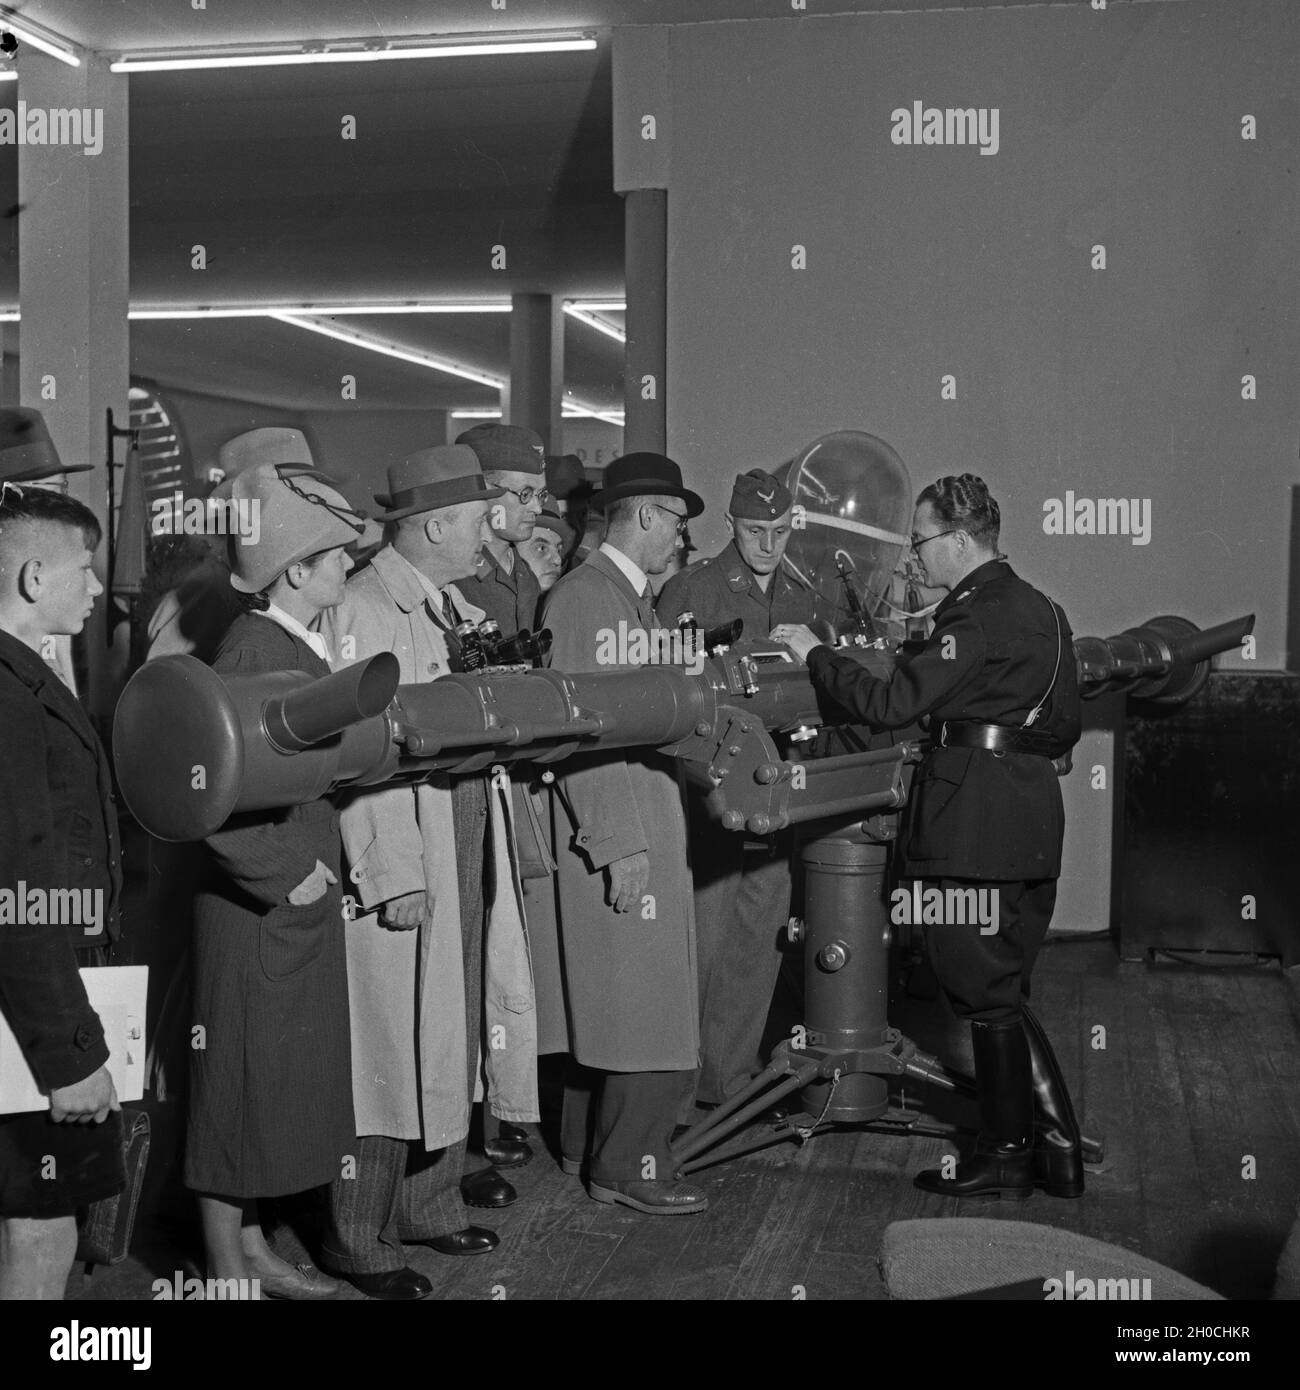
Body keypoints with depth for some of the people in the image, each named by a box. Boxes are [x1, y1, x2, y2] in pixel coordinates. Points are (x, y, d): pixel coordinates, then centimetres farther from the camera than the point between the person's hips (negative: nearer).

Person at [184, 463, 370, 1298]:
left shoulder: (308, 647, 7)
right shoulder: (250, 651, -19)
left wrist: (324, 864, 8)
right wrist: (286, 876, -17)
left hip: (307, 902, 8)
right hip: (256, 911, -8)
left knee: (284, 1083, 17)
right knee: (242, 1081, 4)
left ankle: (253, 1246, 31)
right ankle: (226, 1267, 19)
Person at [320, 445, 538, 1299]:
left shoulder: (452, 609, 12)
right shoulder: (366, 612, -15)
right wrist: (395, 877, -21)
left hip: (472, 861, 9)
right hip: (406, 869, -9)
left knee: (457, 1034, 17)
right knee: (395, 1050, 1)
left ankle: (430, 1202, 32)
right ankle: (361, 1242, 15)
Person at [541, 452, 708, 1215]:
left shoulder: (635, 597, 17)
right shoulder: (583, 595, -14)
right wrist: (620, 845, -21)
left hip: (651, 824, 10)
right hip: (616, 834, -10)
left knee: (614, 1001, 16)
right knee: (651, 1007, -4)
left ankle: (591, 1145, 27)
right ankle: (629, 1167, 7)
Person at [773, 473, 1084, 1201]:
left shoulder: (979, 617, -16)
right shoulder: (1041, 609, 14)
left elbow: (892, 703, -20)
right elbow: (1066, 725, 20)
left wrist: (817, 654, -9)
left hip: (975, 825, -9)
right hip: (1033, 820, 9)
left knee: (986, 994, 2)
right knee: (1007, 990, 16)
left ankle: (1006, 1155, 12)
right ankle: (1056, 1146, 19)